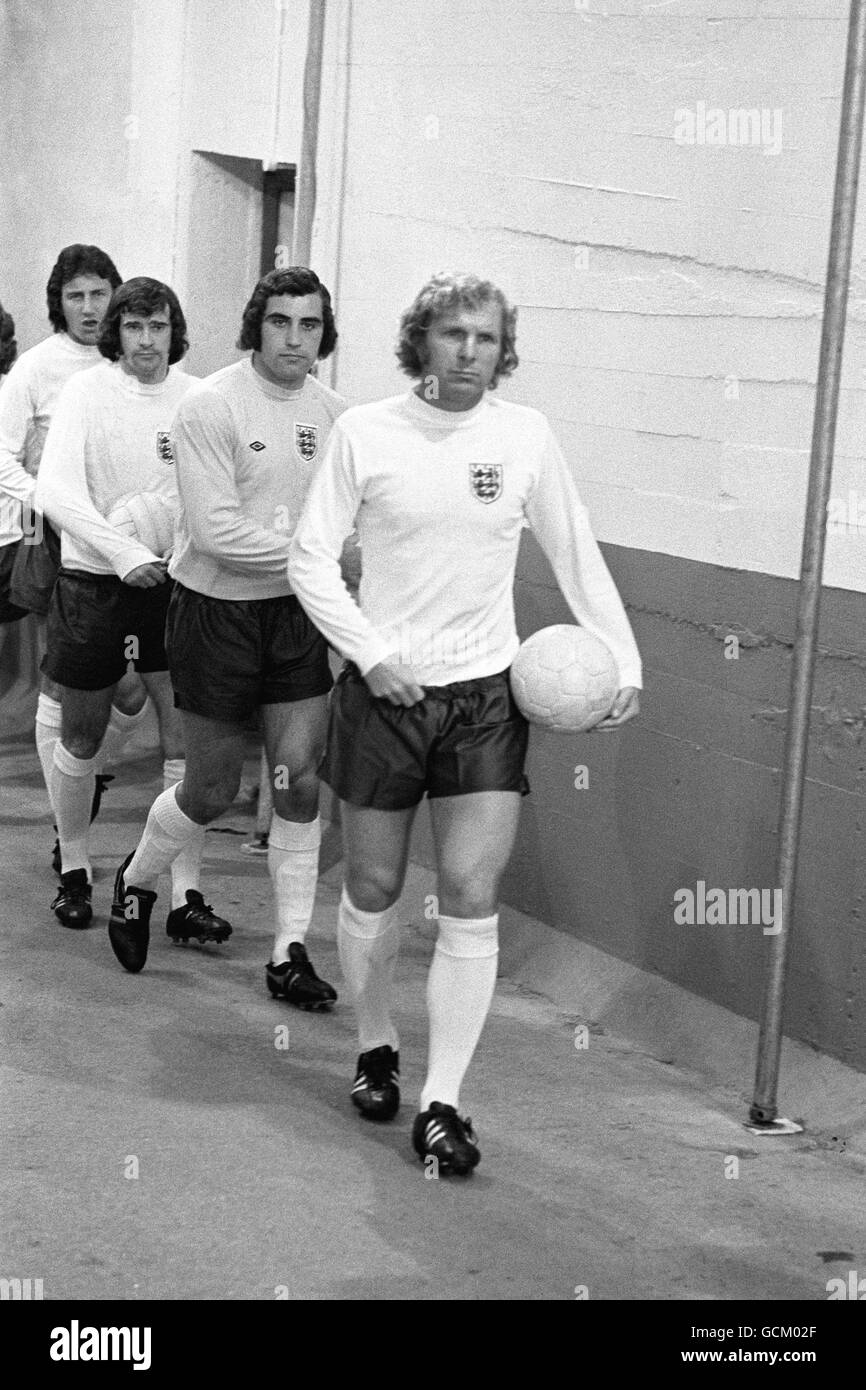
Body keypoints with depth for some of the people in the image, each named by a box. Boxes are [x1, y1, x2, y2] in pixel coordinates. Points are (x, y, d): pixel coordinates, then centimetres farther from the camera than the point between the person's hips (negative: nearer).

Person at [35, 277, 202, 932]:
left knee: (186, 739, -3)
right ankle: (74, 867, 32)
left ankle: (188, 889, 5)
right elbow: (57, 492, -17)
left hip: (172, 582, 1)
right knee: (83, 737, 13)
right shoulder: (86, 392, -7)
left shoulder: (196, 398, -1)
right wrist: (125, 552, -28)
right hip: (94, 582, -1)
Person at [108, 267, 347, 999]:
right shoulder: (212, 405, -16)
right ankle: (136, 881, 37)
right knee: (213, 790, 7)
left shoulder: (332, 411, -2)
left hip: (295, 611, 4)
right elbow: (214, 531, -21)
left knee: (300, 780, 0)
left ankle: (291, 951, 12)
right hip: (217, 609, -4)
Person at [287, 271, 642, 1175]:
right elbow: (310, 557, -3)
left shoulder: (525, 435, 1)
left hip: (487, 694, 1)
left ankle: (442, 1103, 0)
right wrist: (373, 653, -13)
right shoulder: (365, 431, -4)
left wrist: (622, 662, 5)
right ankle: (375, 1049, 34)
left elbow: (576, 556, 10)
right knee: (373, 889, 11)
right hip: (383, 692, -1)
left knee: (472, 899, -6)